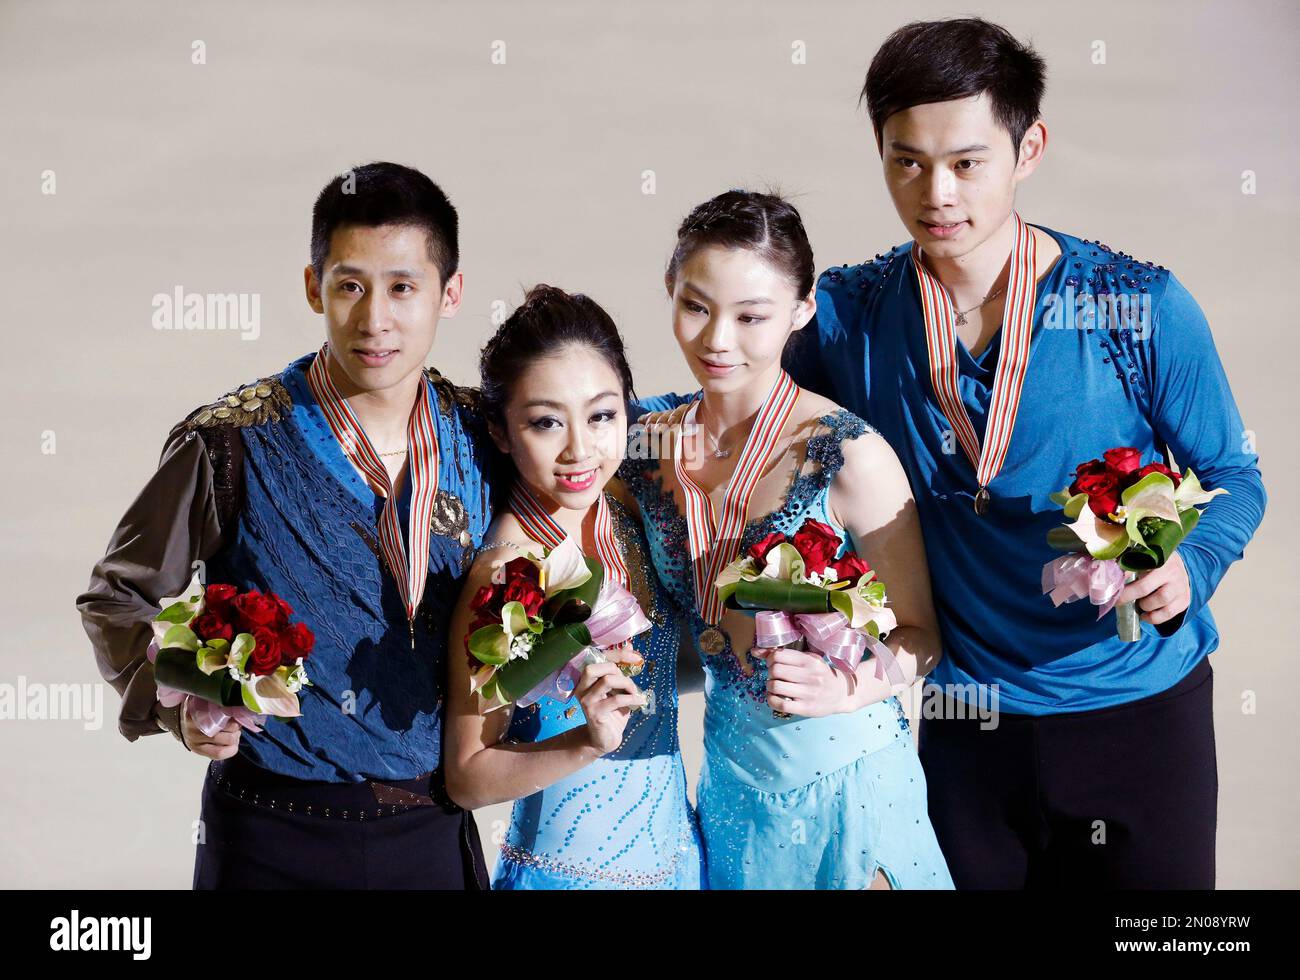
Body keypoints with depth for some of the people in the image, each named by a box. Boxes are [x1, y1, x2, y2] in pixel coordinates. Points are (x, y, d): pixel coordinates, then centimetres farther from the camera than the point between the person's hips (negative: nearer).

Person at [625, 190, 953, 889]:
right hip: (728, 771, 4)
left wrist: (845, 688, -25)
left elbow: (919, 634, -8)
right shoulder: (649, 448, -3)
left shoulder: (848, 456, -18)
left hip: (843, 774, -4)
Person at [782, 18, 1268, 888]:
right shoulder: (848, 313, -6)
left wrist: (1187, 568, -23)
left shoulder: (1142, 309, -12)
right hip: (956, 716, 1)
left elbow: (1233, 476, -3)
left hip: (1137, 703, -1)